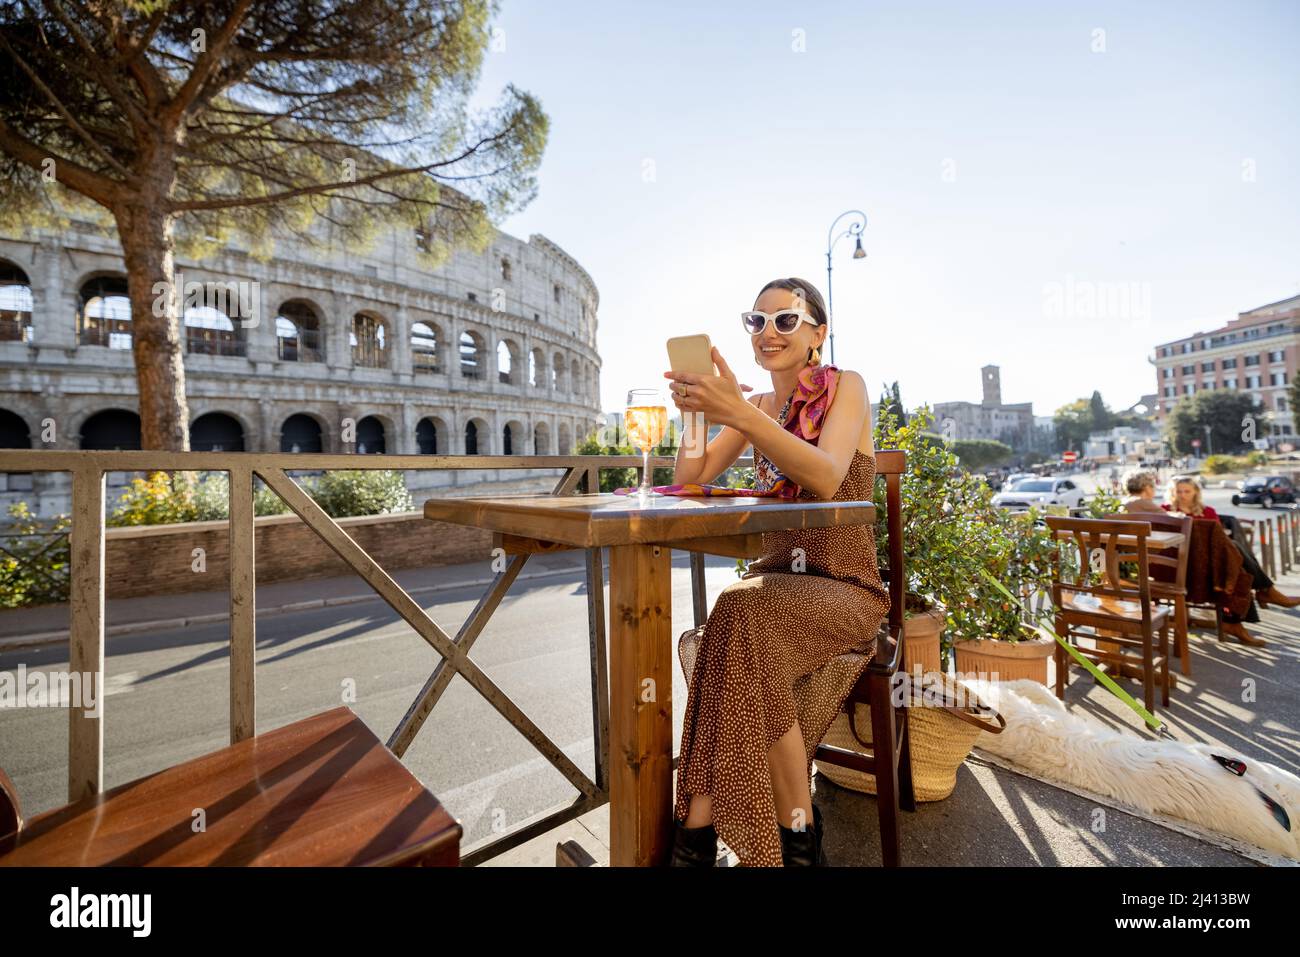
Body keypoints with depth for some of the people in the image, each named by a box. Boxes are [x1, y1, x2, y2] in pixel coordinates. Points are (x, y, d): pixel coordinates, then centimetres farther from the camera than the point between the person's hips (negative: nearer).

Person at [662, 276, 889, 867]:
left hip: (844, 588, -4)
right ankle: (696, 835, -14)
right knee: (722, 637, -28)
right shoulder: (759, 406, 11)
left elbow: (826, 478, -24)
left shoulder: (845, 387, -3)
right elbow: (690, 481, 4)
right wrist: (696, 412, -11)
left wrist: (738, 412, -36)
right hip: (777, 579, 4)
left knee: (742, 616, -32)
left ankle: (797, 837, -13)